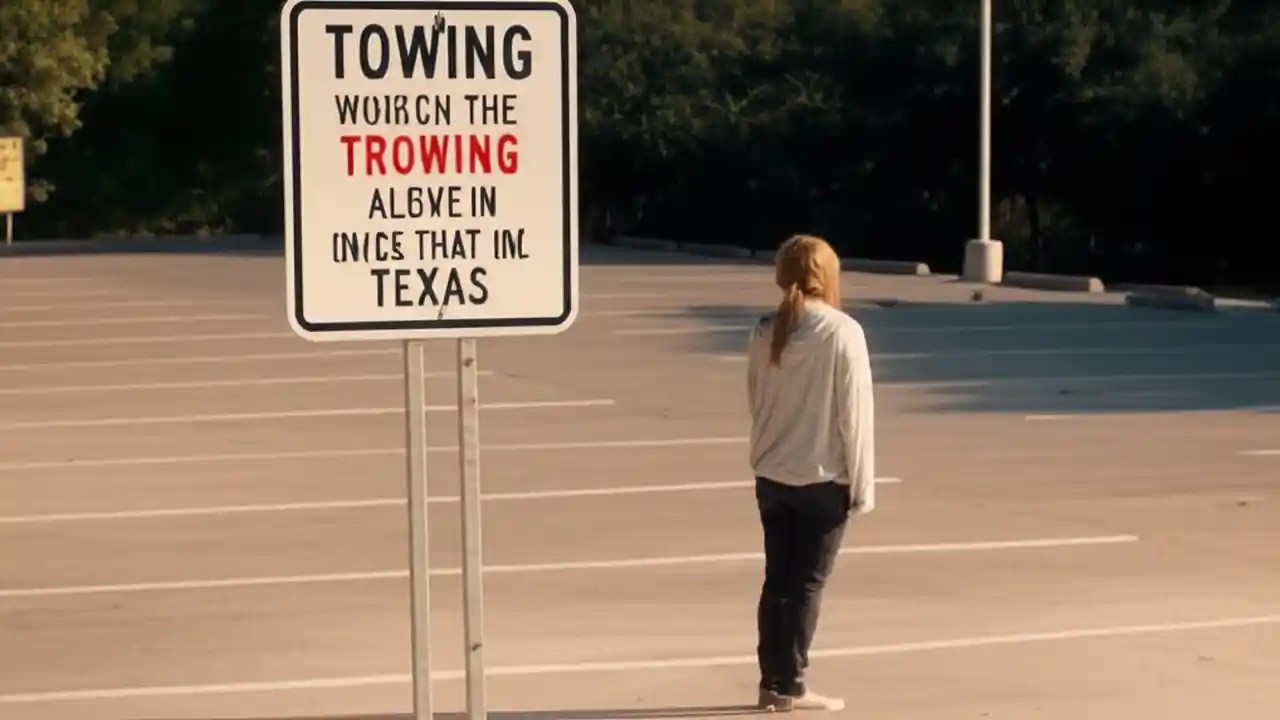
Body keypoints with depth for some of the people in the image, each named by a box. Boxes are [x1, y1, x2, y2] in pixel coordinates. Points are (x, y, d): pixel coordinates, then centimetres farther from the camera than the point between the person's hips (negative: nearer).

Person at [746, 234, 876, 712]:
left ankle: (772, 681, 16)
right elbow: (855, 414, -11)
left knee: (777, 581, 12)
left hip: (771, 476, 4)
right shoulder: (842, 333, -13)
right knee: (807, 584, 4)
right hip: (822, 479, -4)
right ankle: (789, 686, 8)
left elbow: (754, 402, 6)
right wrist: (862, 484, -4)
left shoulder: (765, 333, 0)